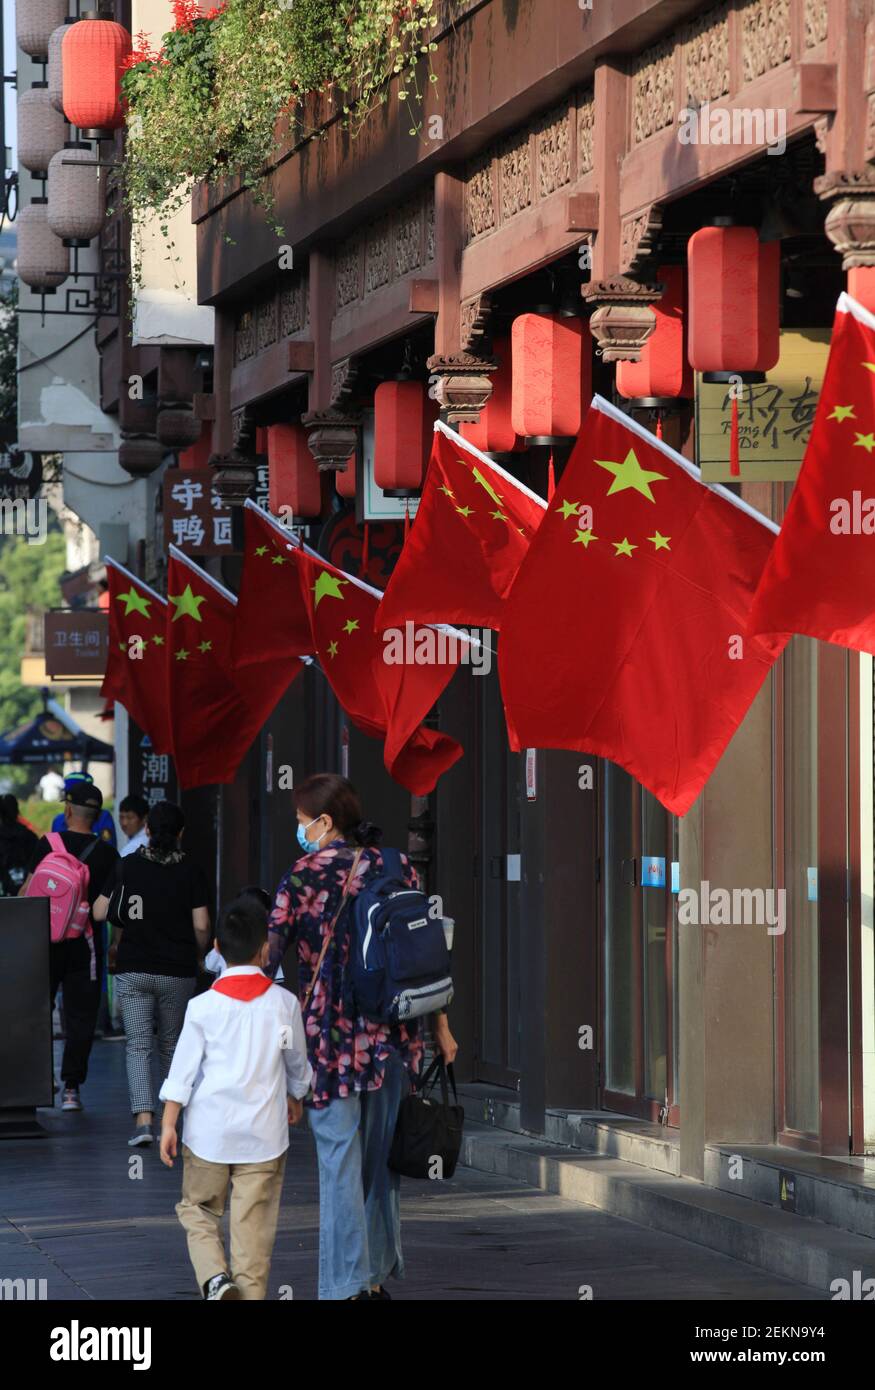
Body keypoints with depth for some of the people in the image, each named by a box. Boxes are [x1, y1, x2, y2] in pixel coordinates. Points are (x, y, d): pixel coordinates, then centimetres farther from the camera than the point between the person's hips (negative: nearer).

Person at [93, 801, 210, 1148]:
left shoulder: (127, 866, -2)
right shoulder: (191, 872, -5)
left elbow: (99, 913, 1)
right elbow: (201, 926, -8)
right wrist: (198, 953, 11)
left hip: (133, 969, 0)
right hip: (178, 971, 0)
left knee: (138, 1045, -2)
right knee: (170, 1043, 16)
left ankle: (143, 1119, -17)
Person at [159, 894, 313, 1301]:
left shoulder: (203, 1007, -8)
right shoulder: (284, 1003, -4)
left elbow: (182, 1071, -6)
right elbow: (297, 1062, 11)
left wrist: (168, 1124, 2)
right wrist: (295, 1098, 30)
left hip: (209, 1130, -1)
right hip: (263, 1131, 1)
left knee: (198, 1209, 14)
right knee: (254, 1222, 5)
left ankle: (215, 1277, -6)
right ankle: (250, 1292, 5)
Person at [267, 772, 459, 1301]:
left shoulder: (306, 874, -7)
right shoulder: (397, 867, 6)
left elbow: (270, 951, -9)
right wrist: (440, 1025, 16)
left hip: (333, 1036, -5)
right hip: (394, 1035, 5)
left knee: (340, 1159, -1)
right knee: (382, 1158, 15)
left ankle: (347, 1284, -3)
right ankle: (378, 1275, 21)